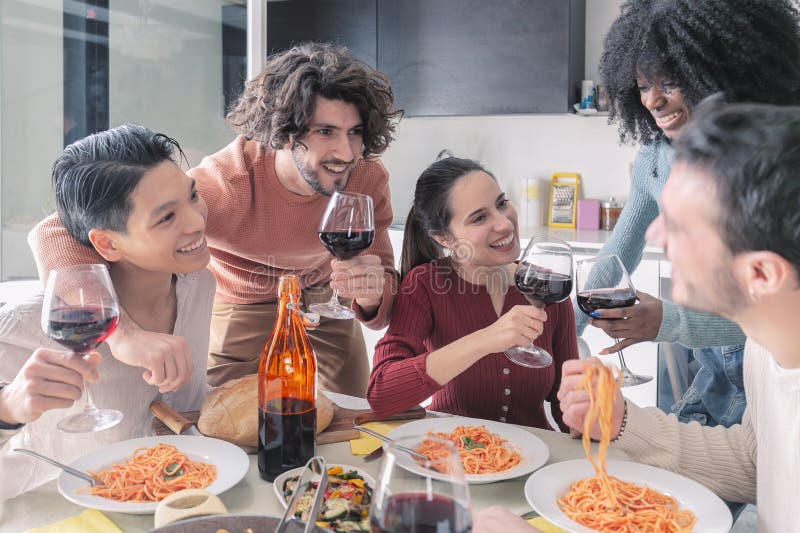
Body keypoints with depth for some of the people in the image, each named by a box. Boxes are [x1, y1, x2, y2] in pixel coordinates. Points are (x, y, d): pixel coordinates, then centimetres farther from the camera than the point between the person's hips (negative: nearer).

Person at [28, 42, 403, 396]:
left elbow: (386, 280, -17)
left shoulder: (368, 177, -25)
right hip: (240, 307, -3)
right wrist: (124, 334, -63)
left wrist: (373, 294, -44)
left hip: (324, 302, 4)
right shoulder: (225, 186, -39)